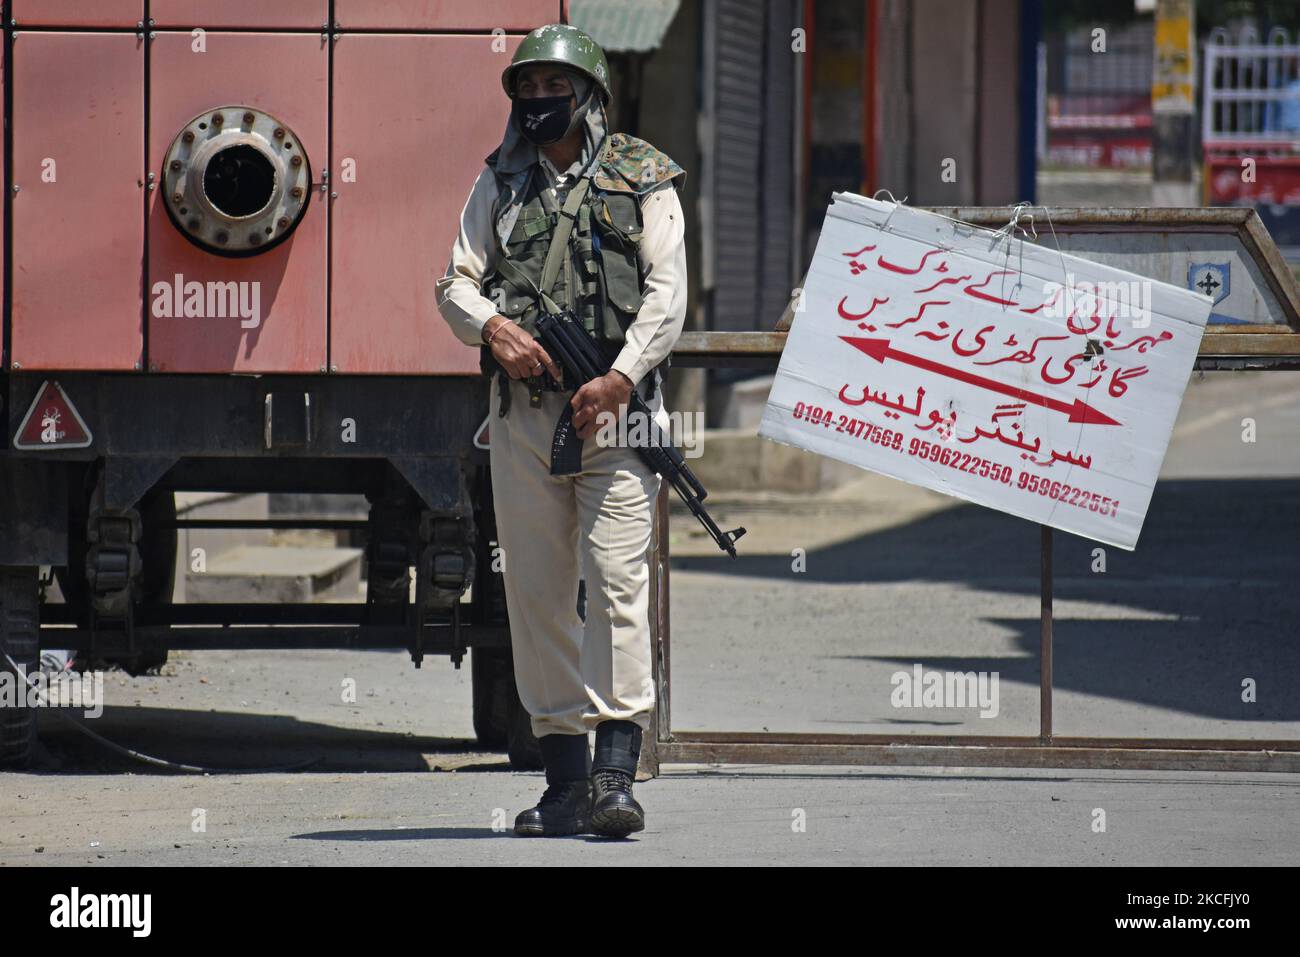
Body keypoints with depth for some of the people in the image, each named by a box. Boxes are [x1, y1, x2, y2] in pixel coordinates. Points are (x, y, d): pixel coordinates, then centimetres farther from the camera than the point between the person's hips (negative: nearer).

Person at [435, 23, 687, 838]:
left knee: (617, 580, -13)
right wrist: (492, 325, -12)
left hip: (615, 409, -4)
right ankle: (565, 781, 10)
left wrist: (619, 379, -17)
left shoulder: (643, 180, 4)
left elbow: (667, 294, -4)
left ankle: (617, 774, -18)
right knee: (537, 592, 4)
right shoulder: (502, 183, 14)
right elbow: (457, 280, 11)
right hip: (525, 409, 4)